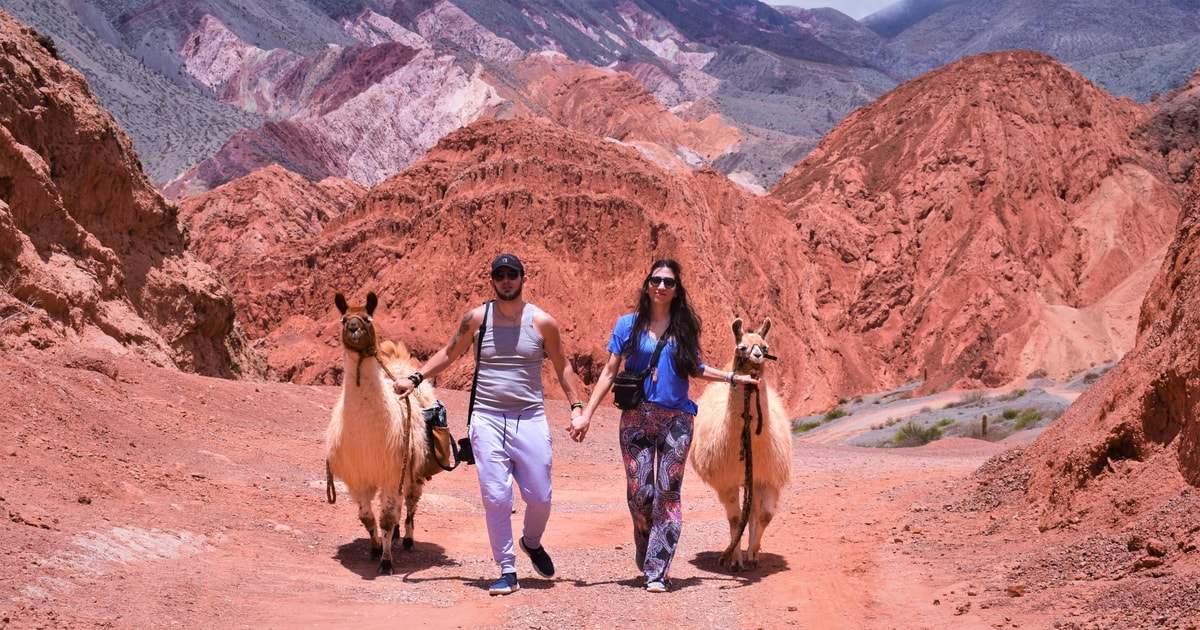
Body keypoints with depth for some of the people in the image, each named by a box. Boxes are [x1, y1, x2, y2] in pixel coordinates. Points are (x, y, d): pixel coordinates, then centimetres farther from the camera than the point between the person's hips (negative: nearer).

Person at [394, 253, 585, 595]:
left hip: (530, 419, 0)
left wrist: (576, 406, 6)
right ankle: (507, 571, 6)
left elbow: (562, 366, 12)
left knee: (539, 496, 4)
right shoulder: (476, 318, 3)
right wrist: (415, 378, 6)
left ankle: (532, 542, 36)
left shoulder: (542, 321, 2)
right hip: (487, 419, 0)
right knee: (495, 497, -4)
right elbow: (449, 353, 15)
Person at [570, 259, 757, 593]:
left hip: (676, 418, 1)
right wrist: (586, 414, -1)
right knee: (639, 493, -3)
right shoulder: (629, 324, 3)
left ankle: (657, 571, -3)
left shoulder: (685, 327, 7)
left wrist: (734, 377, 13)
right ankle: (645, 554, 22)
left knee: (667, 492, -4)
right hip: (637, 418, -1)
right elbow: (609, 372, 4)